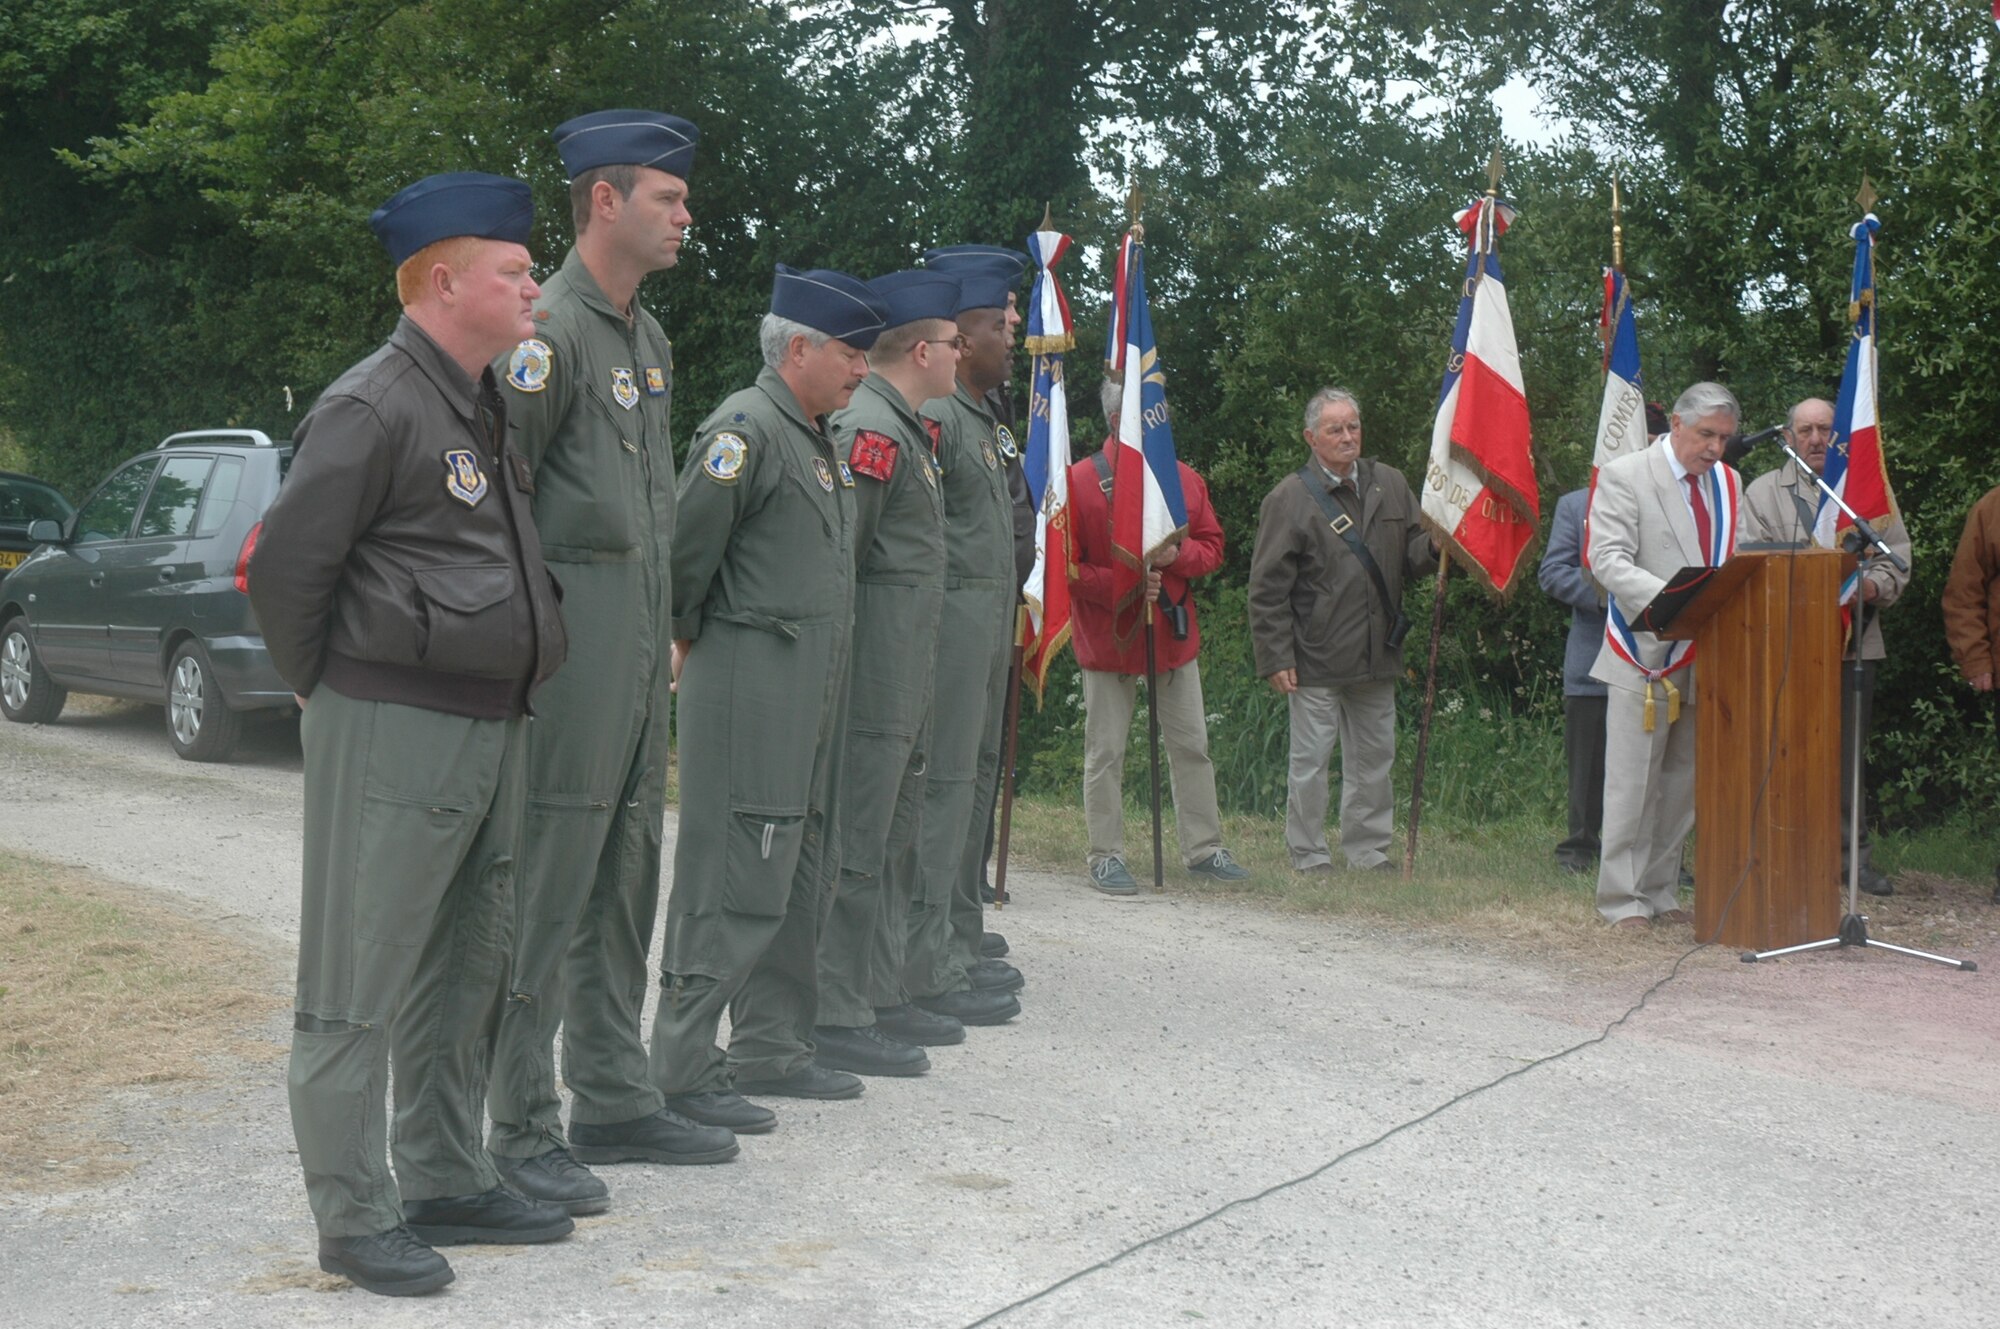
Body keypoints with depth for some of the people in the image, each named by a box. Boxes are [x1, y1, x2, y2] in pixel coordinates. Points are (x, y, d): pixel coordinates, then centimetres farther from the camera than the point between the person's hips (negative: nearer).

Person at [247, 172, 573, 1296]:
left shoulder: (491, 409, 15)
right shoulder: (373, 408, -13)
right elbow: (287, 568, -12)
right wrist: (330, 694, -1)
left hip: (494, 729, 9)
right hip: (393, 733, -9)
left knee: (467, 972, 16)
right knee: (360, 985, -1)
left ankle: (448, 1182, 27)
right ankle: (355, 1218, 6)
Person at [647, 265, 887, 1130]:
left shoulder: (820, 439, 17)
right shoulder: (746, 429, -14)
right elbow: (685, 549, -16)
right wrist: (688, 641, -2)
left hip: (814, 693, 10)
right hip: (750, 691, -10)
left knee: (804, 879, 14)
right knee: (734, 882, -8)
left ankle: (770, 1049, 24)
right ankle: (682, 1071, -2)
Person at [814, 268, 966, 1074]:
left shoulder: (904, 428, 18)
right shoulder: (870, 430, -15)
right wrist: (835, 671, -20)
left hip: (902, 688, 11)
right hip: (874, 682, -11)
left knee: (894, 846, 16)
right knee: (856, 849, -6)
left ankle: (881, 1000, 26)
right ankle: (836, 1019, 0)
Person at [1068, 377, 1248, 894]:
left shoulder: (1183, 479, 6)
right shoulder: (1080, 481, -8)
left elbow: (1212, 546, 9)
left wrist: (1177, 555, -12)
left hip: (1174, 632, 4)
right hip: (1108, 636, -4)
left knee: (1191, 745, 9)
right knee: (1106, 751, 1)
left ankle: (1203, 847, 19)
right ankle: (1105, 856, 10)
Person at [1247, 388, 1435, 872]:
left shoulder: (1389, 486, 10)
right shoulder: (1289, 499, -5)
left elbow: (1411, 556, 14)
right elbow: (1267, 588, -6)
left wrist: (1435, 546, -10)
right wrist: (1275, 658, -11)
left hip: (1377, 657, 5)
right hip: (1316, 661, -5)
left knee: (1374, 756, 11)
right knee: (1311, 760, 0)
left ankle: (1367, 850, 22)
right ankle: (1309, 856, 11)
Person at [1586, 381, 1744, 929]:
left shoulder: (1728, 484, 15)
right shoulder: (1624, 477, -5)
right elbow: (1607, 560, -14)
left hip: (1705, 655, 6)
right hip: (1646, 653, -6)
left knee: (1683, 782, 10)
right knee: (1632, 782, -3)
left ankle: (1661, 893, 19)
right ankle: (1623, 900, 3)